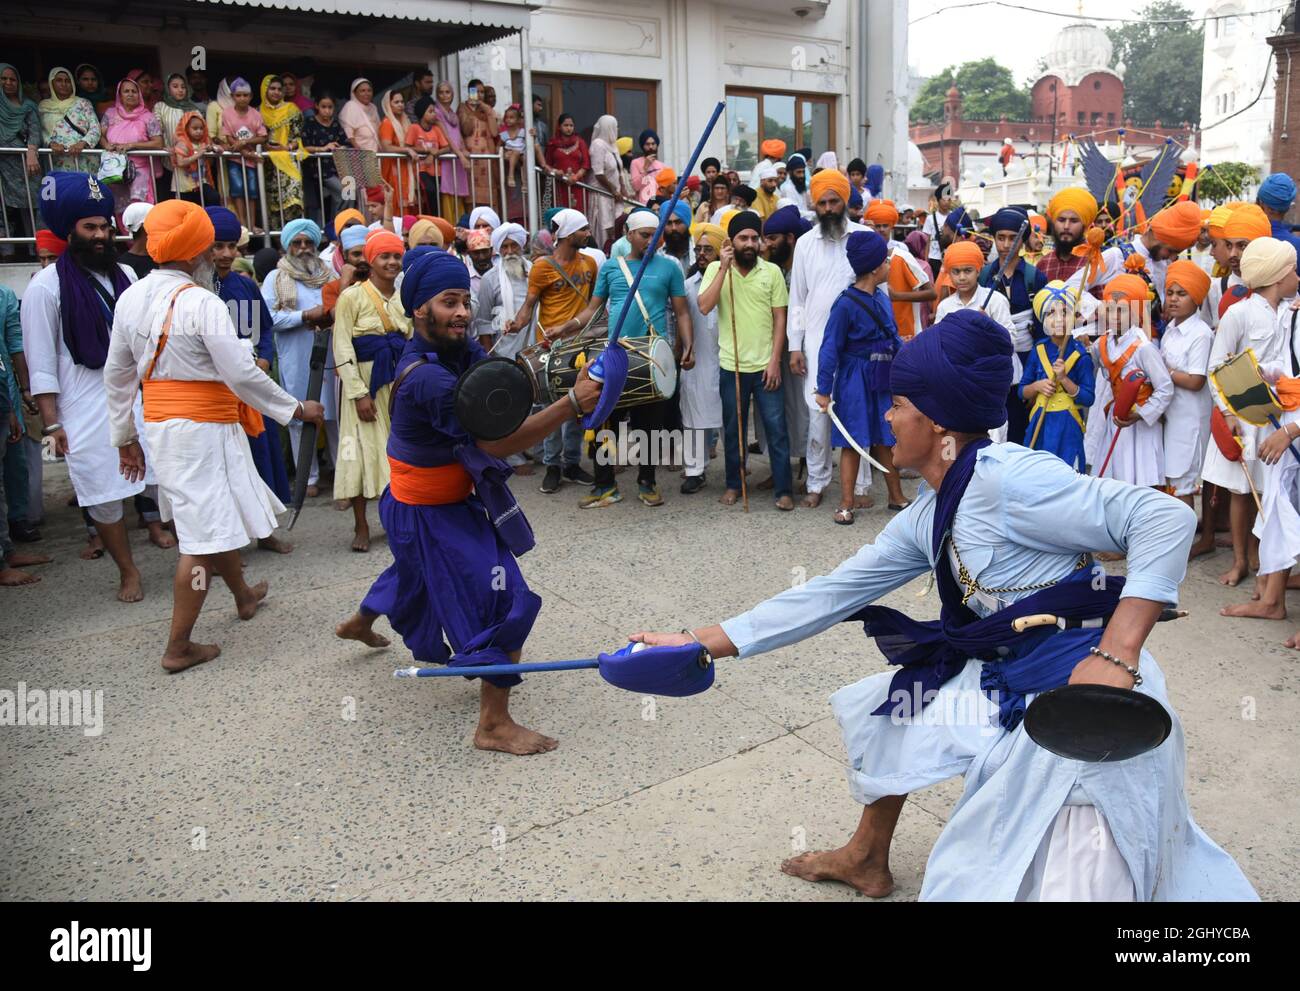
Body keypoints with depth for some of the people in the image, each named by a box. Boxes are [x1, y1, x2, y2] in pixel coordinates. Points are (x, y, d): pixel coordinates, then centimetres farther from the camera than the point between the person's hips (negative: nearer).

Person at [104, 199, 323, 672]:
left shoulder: (131, 298, 6)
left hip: (159, 424, 8)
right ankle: (178, 647, 4)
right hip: (202, 429, -8)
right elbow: (241, 374, -20)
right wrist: (296, 409, -9)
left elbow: (117, 374, 12)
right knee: (202, 536, -1)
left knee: (219, 516, 25)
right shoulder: (202, 303, -18)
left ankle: (244, 595, 45)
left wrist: (125, 435, 21)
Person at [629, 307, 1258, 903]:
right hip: (1008, 682, 10)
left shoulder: (1005, 477, -20)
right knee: (883, 708, 23)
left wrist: (1116, 656, -31)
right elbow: (834, 594, 9)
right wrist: (702, 643, 7)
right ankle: (867, 860, 41)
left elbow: (1164, 518, -23)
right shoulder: (924, 519, 7)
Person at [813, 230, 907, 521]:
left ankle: (896, 497, 26)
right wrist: (823, 389, -13)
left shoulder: (882, 298, 5)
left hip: (884, 379, 6)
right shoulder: (846, 303, -15)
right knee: (853, 442, 1)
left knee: (886, 440, 15)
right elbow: (830, 348, -13)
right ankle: (846, 503, 12)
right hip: (856, 380, -6)